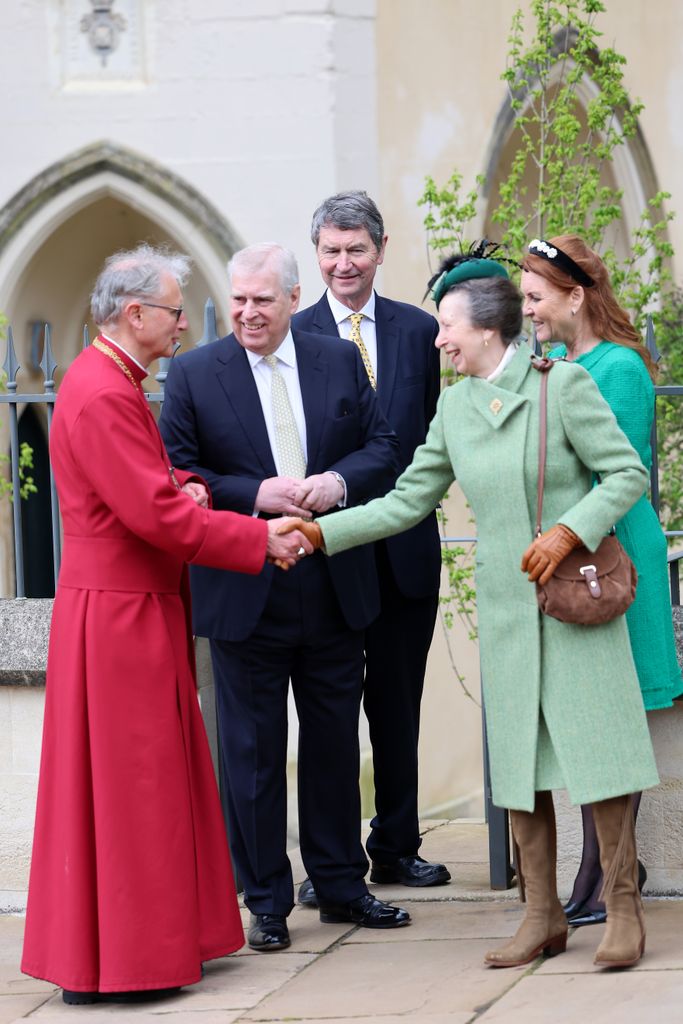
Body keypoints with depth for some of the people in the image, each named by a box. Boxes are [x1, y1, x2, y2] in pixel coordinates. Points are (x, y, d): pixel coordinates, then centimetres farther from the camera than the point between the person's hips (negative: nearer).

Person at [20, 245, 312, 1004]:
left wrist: (183, 489, 2)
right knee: (122, 786, -5)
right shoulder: (101, 395, -20)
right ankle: (114, 961, 1)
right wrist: (261, 538, -17)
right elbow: (155, 516, -23)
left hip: (138, 611, 10)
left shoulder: (112, 384, 14)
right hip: (118, 619, -10)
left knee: (151, 780, 14)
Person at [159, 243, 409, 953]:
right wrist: (257, 495, -19)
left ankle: (341, 884, 25)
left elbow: (382, 448, 7)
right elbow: (179, 477, -6)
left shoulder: (340, 362, 6)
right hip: (245, 594, -3)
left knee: (335, 741, 13)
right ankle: (266, 901, 12)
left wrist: (339, 482, -14)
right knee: (253, 750, 3)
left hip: (335, 592, 3)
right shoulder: (193, 376, -2)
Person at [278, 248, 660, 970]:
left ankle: (622, 908, 4)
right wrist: (322, 533, 1)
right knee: (517, 761, 6)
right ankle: (542, 916, 13)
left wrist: (569, 530, -20)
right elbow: (408, 500, 9)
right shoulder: (455, 405, 8)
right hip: (506, 606, 5)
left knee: (594, 747, -4)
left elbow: (627, 472, -7)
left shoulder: (561, 383, -8)